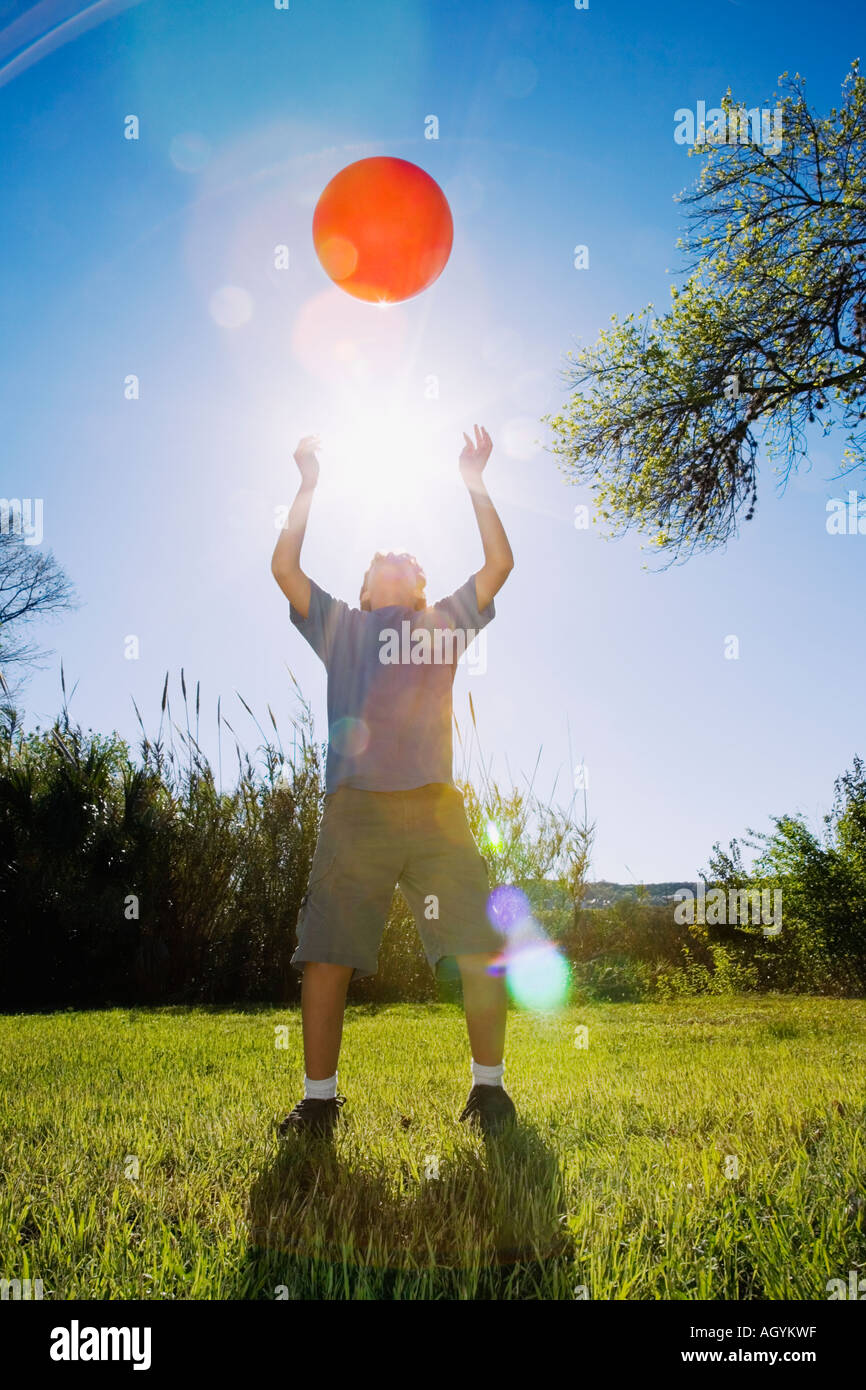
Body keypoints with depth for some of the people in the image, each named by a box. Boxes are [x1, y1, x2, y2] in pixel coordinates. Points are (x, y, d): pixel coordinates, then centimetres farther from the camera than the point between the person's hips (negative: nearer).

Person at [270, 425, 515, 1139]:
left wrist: (475, 482, 16)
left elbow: (500, 563, 16)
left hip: (436, 808, 1)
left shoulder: (449, 622, 22)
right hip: (355, 810, 0)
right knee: (327, 956, -2)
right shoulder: (342, 627, 20)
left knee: (482, 953, -3)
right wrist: (310, 483, 12)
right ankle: (319, 1098, 10)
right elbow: (285, 567, 12)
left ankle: (489, 1085, 12)